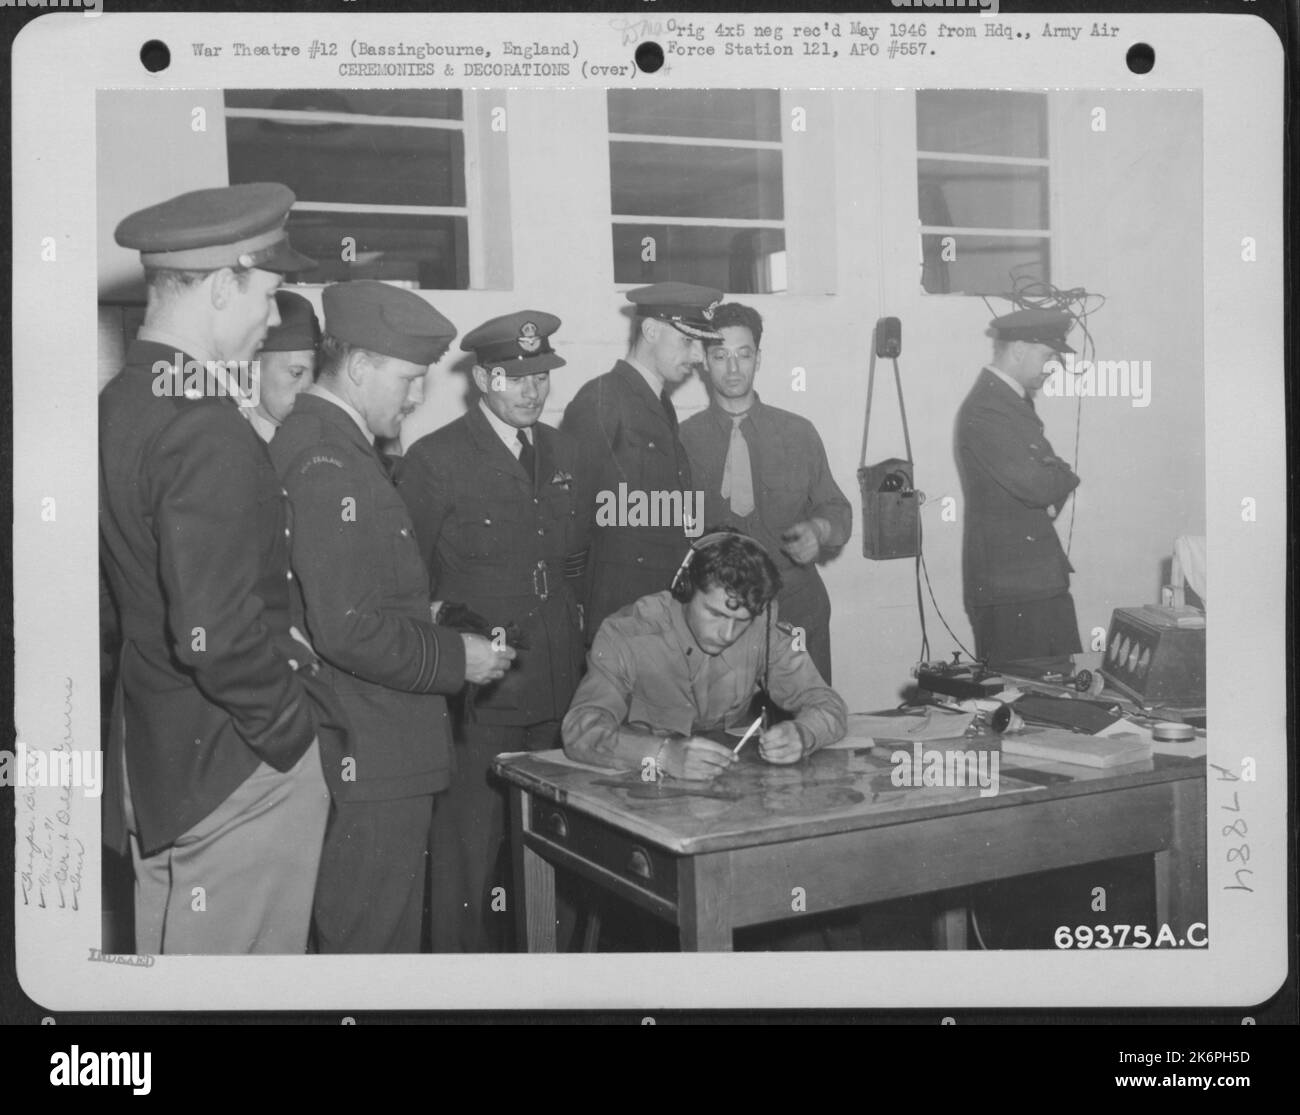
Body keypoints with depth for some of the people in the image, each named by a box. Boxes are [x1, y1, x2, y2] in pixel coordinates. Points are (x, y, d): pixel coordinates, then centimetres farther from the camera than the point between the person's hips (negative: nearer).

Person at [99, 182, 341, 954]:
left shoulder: (117, 406, 5)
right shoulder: (209, 438, -22)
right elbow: (221, 638, -27)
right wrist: (298, 731, -12)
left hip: (155, 762, 9)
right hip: (239, 770, -9)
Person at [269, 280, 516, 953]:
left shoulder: (309, 440, 14)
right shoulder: (330, 466, -19)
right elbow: (347, 631, -24)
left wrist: (421, 614, 15)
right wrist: (455, 656, -13)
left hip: (370, 754, 11)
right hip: (369, 767, -11)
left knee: (392, 933, 19)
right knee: (371, 941, 1)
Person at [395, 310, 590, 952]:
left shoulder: (562, 452, 12)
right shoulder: (434, 460, -8)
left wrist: (574, 642, 14)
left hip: (556, 693, 6)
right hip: (476, 699, -6)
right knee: (469, 854, -1)